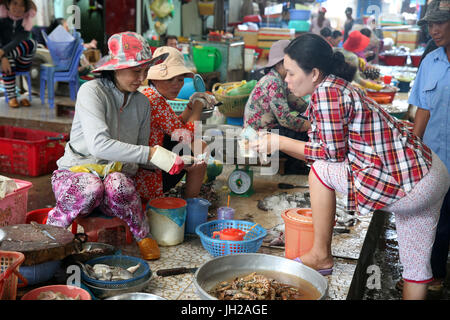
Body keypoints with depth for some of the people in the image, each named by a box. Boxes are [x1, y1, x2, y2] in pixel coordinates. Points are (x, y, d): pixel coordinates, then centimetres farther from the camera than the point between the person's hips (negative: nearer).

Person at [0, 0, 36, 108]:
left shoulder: (27, 21, -7)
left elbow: (19, 40, -22)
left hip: (21, 62, 1)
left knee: (31, 43, -25)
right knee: (9, 62, -35)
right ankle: (11, 98, -26)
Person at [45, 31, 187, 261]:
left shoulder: (142, 103, 7)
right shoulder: (91, 91, -13)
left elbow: (139, 157, 13)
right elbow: (99, 145, -27)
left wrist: (177, 160, -5)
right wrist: (152, 154, -32)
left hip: (117, 175, 3)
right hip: (76, 172, -3)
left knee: (117, 186, -34)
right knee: (92, 190, -38)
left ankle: (143, 237, -9)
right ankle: (53, 226, -9)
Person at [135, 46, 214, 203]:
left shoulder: (147, 95, 9)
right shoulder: (156, 101, -23)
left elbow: (176, 126, 18)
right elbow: (188, 135, -18)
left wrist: (192, 104, 5)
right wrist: (199, 104, -4)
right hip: (147, 185, -10)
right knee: (198, 147, -1)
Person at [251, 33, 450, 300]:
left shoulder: (326, 91, -16)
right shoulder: (339, 87, 12)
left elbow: (333, 153, -11)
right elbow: (327, 150, 14)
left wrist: (280, 142, -3)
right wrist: (276, 144, 13)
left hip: (408, 185, -10)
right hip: (429, 171, 10)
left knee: (321, 169, 0)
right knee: (416, 266, 19)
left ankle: (321, 257, 9)